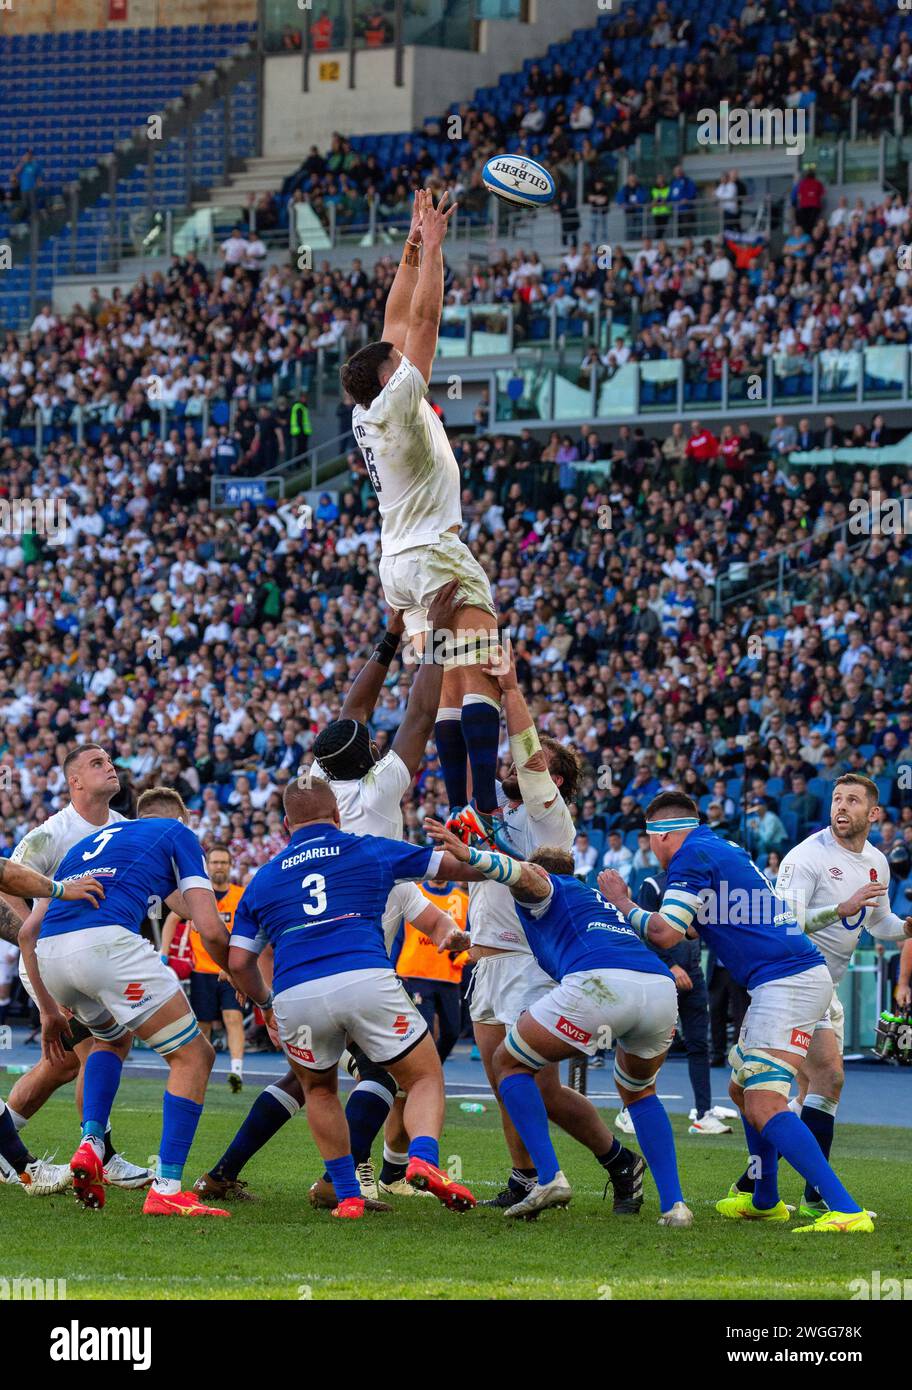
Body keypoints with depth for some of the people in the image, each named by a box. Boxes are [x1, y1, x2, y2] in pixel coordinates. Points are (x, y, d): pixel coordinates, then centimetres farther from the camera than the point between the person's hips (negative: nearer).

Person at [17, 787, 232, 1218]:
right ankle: (166, 1190, 0)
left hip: (50, 955, 6)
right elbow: (210, 930, 8)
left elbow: (28, 931, 31)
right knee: (194, 1056, 9)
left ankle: (91, 1144, 15)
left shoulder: (89, 842, 36)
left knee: (111, 1036, 36)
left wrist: (49, 1008, 38)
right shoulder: (179, 834, 21)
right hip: (107, 940, -6)